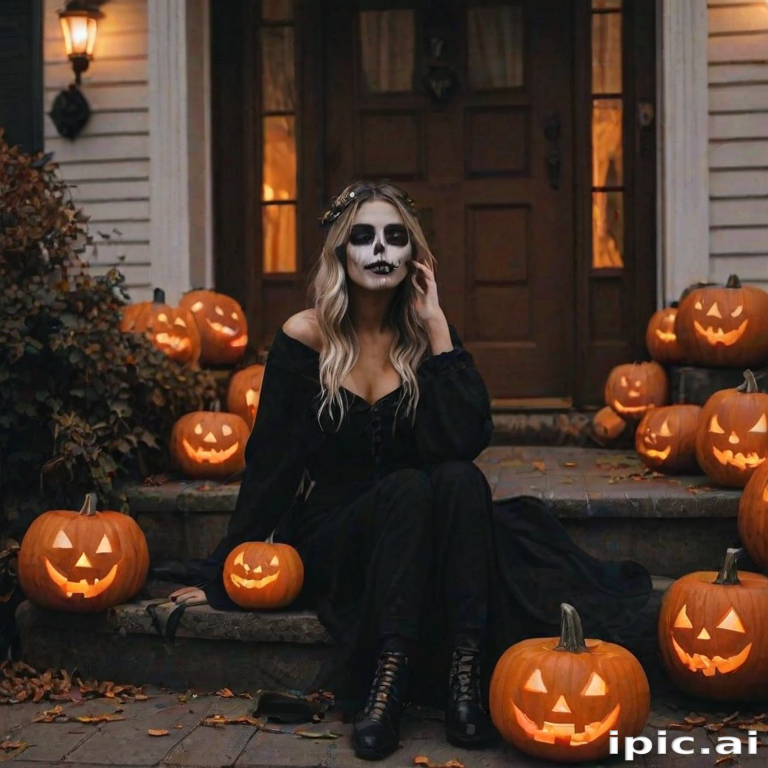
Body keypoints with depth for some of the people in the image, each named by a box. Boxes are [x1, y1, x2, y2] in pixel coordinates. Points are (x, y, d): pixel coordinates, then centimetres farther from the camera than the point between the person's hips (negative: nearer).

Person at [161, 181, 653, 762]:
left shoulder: (426, 334, 0)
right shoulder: (307, 337, -7)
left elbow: (466, 442, -17)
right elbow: (270, 465, -5)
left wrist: (436, 329, -16)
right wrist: (224, 575, -4)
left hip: (419, 536, 2)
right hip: (331, 535, -2)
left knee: (460, 480, -29)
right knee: (406, 488, -32)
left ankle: (467, 672, -33)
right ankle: (387, 676, -38)